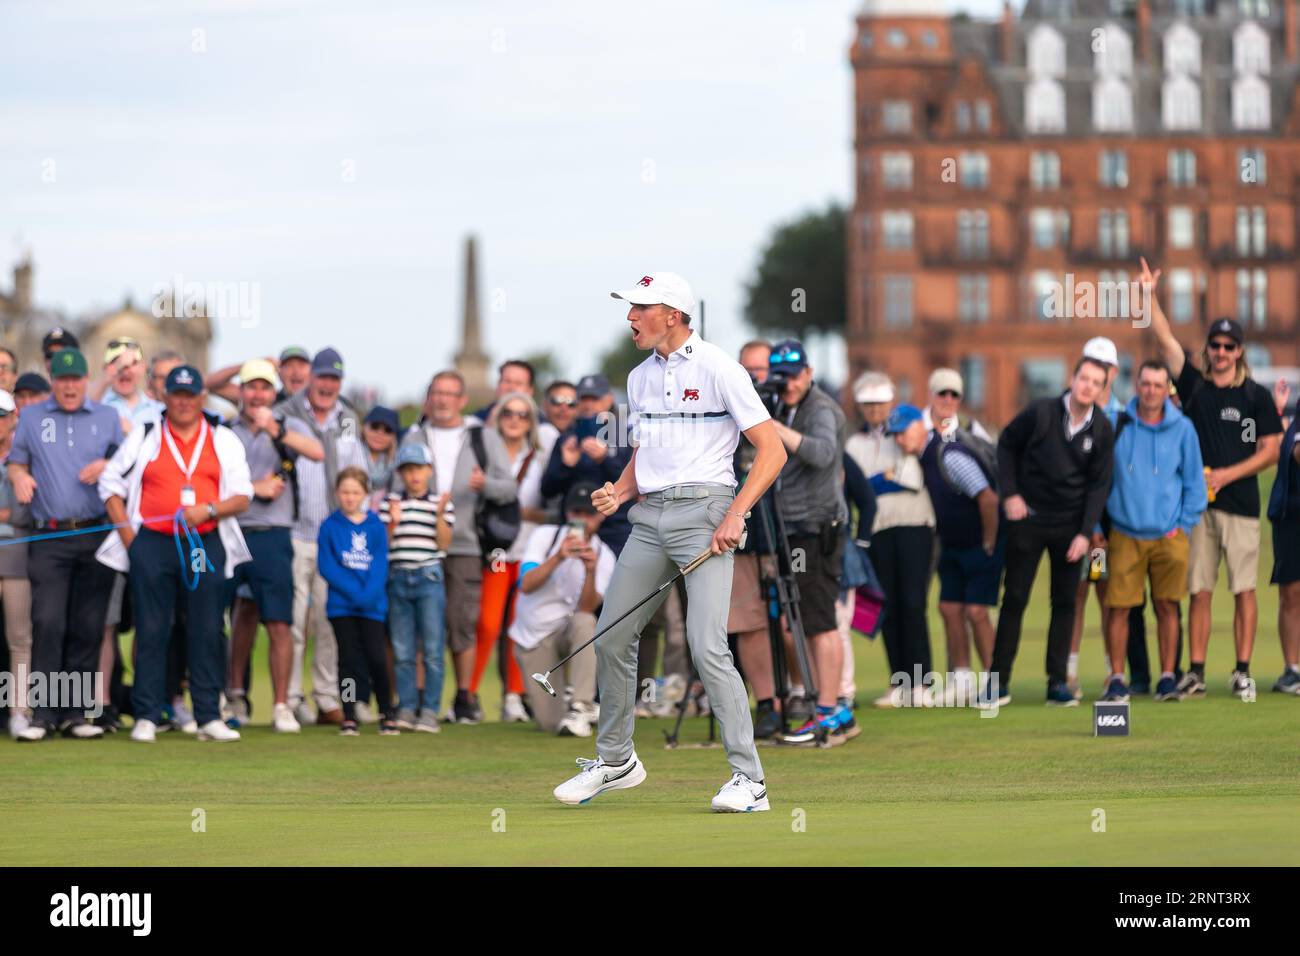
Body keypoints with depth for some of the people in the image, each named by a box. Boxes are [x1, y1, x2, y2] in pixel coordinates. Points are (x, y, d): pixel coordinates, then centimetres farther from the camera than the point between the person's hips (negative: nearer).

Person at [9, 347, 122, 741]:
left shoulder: (107, 418, 12)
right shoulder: (31, 417, 12)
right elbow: (16, 461, 16)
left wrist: (106, 466, -6)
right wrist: (19, 477, -6)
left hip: (96, 535, 1)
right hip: (49, 539, -1)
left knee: (88, 628, 1)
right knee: (48, 624, -11)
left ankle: (76, 713, 6)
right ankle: (43, 715, -10)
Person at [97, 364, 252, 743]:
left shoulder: (224, 440, 12)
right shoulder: (144, 437, 10)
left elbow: (241, 496, 7)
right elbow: (111, 484, 11)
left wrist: (208, 510, -12)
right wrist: (127, 534, 0)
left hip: (205, 544, 1)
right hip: (152, 543, -1)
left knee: (207, 632, -1)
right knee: (151, 631, -2)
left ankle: (208, 716, 3)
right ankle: (146, 716, 1)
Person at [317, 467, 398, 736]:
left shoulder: (376, 526, 5)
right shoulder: (330, 526, 1)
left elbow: (381, 565, 0)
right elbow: (326, 565, -4)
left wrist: (368, 594, -15)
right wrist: (353, 591, -13)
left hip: (372, 605, 0)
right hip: (341, 605, 0)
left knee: (377, 659, -5)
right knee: (349, 660, 1)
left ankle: (387, 714, 9)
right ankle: (348, 718, 8)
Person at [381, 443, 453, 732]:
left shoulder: (441, 503, 4)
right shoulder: (390, 503, 8)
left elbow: (443, 543, -4)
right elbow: (382, 545, 4)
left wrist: (440, 514, -15)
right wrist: (392, 523, -12)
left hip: (429, 578, -2)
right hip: (398, 579, 2)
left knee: (432, 650, -4)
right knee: (402, 652, 4)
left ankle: (430, 711, -1)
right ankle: (406, 709, 9)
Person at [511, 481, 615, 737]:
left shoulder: (604, 557, -2)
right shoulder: (544, 536, -4)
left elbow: (586, 609, -14)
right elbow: (526, 585, -18)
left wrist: (591, 570, -30)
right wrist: (559, 557, -32)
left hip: (567, 631, 1)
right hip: (532, 637, -1)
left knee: (585, 622, -38)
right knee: (550, 722, -14)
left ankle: (579, 708, -35)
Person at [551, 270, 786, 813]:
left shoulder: (717, 369, -7)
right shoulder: (640, 377, 15)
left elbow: (772, 451, -9)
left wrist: (735, 516, -19)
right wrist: (619, 493, 5)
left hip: (703, 512, -7)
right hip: (649, 517, 7)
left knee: (706, 645, -18)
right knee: (611, 639, 8)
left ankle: (749, 779, -14)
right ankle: (615, 760, 25)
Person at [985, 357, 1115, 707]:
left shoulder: (1102, 431, -4)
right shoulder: (1041, 413, -10)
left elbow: (1099, 484, -2)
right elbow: (1006, 444, 4)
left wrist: (1085, 533, -10)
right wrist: (1010, 493, -4)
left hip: (1070, 525, 2)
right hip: (1029, 520, -2)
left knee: (1065, 602, 3)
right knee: (1014, 599, 0)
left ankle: (1058, 682, 8)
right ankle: (998, 683, 5)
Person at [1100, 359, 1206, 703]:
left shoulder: (1182, 429, 2)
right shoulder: (1117, 425, 2)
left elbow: (1194, 481, 9)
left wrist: (1183, 526, 0)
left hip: (1168, 535, 0)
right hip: (1124, 534, 0)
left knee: (1167, 606, 1)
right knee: (1118, 607, -4)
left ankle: (1167, 676, 10)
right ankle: (1116, 679, 3)